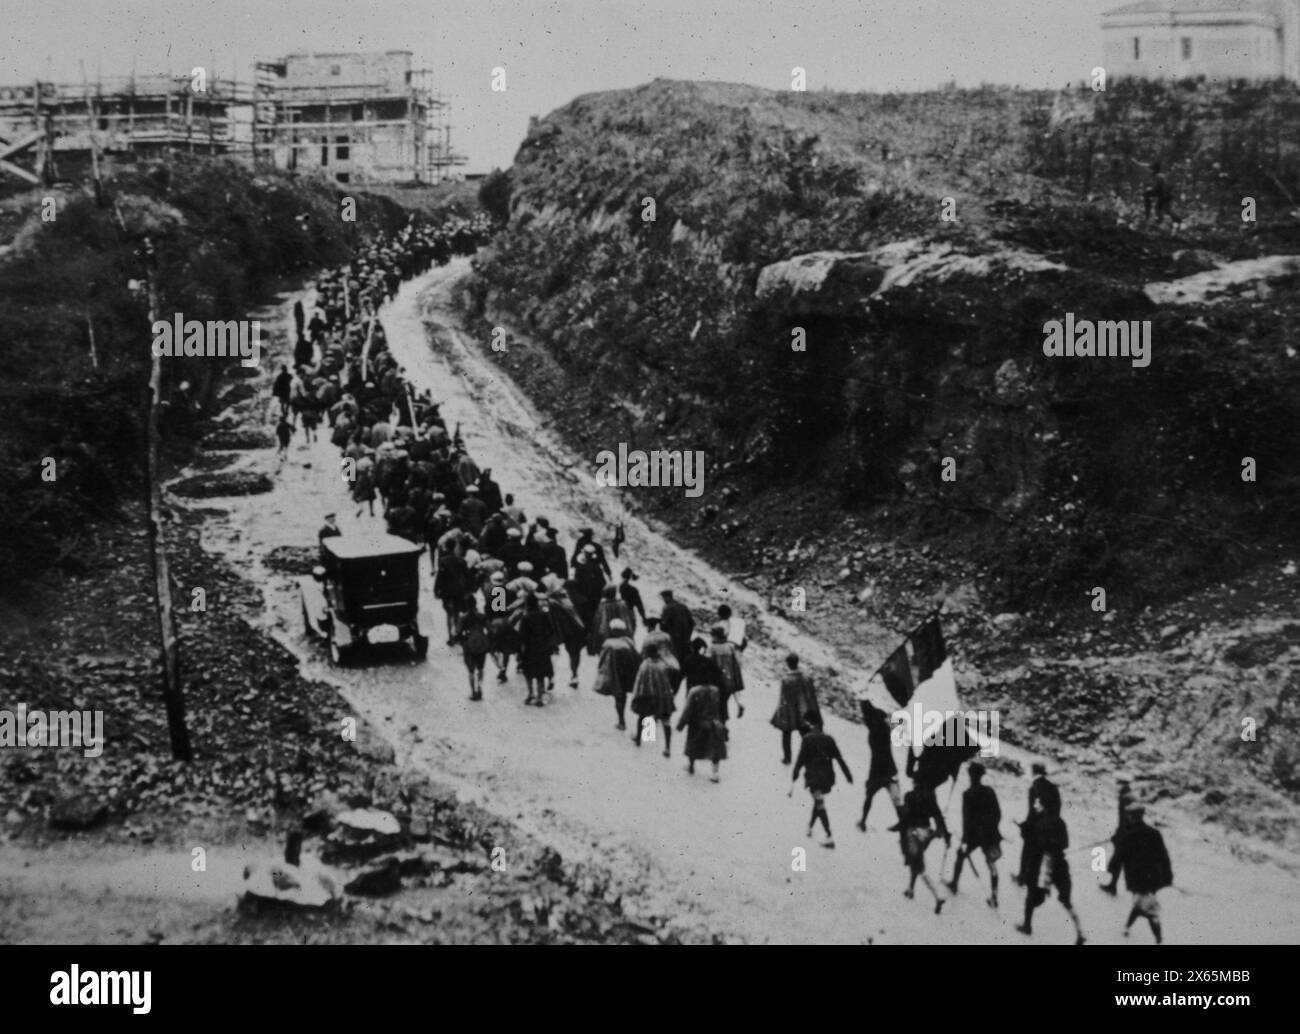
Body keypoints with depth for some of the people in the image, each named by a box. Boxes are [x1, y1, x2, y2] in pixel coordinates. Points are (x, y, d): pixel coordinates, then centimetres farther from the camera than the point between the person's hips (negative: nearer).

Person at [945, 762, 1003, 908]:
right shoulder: (990, 791, -1)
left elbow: (966, 819, -16)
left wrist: (964, 840, -14)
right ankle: (994, 896, 0)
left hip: (974, 834, -3)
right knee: (992, 863, 5)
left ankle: (954, 883, 34)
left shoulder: (968, 795, -14)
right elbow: (998, 813, 5)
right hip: (990, 833, 3)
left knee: (961, 855, 22)